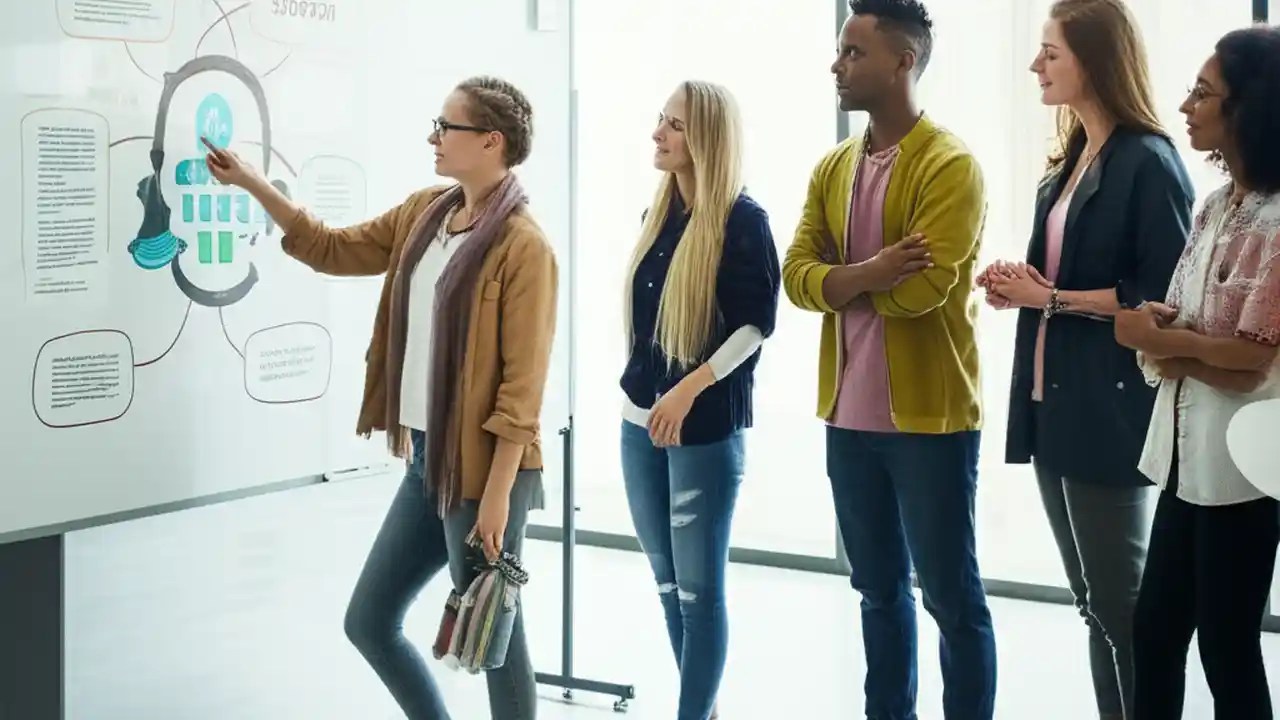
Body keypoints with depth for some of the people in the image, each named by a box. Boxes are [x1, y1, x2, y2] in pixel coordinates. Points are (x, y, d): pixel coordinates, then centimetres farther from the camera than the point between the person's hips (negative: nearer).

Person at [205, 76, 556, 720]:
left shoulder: (523, 246, -16)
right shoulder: (424, 214, 8)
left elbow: (523, 384, -18)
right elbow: (332, 250, 20)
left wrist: (498, 492, -19)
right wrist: (252, 184, 12)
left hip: (482, 468, -8)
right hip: (427, 460, 8)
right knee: (368, 622, 14)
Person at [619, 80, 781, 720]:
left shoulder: (742, 220, -10)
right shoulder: (657, 216, 12)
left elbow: (757, 321, -15)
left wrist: (689, 388, -20)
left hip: (706, 428, -7)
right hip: (641, 422, 8)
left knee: (699, 588, -1)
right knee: (669, 586, 12)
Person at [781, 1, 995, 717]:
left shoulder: (950, 165, -12)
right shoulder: (834, 168, 10)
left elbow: (921, 287, -22)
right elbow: (797, 275, 0)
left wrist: (841, 279, -5)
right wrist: (868, 271, -18)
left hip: (929, 415, -7)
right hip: (850, 414, 7)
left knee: (952, 596, 3)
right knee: (880, 591, 16)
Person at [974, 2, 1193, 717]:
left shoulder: (1148, 163, -12)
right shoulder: (1072, 161, 14)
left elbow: (1162, 301, -16)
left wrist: (1050, 297, -16)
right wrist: (1023, 286, 3)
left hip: (1109, 412, -9)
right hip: (1058, 404, 9)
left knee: (1120, 604, -1)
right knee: (1096, 601, 15)